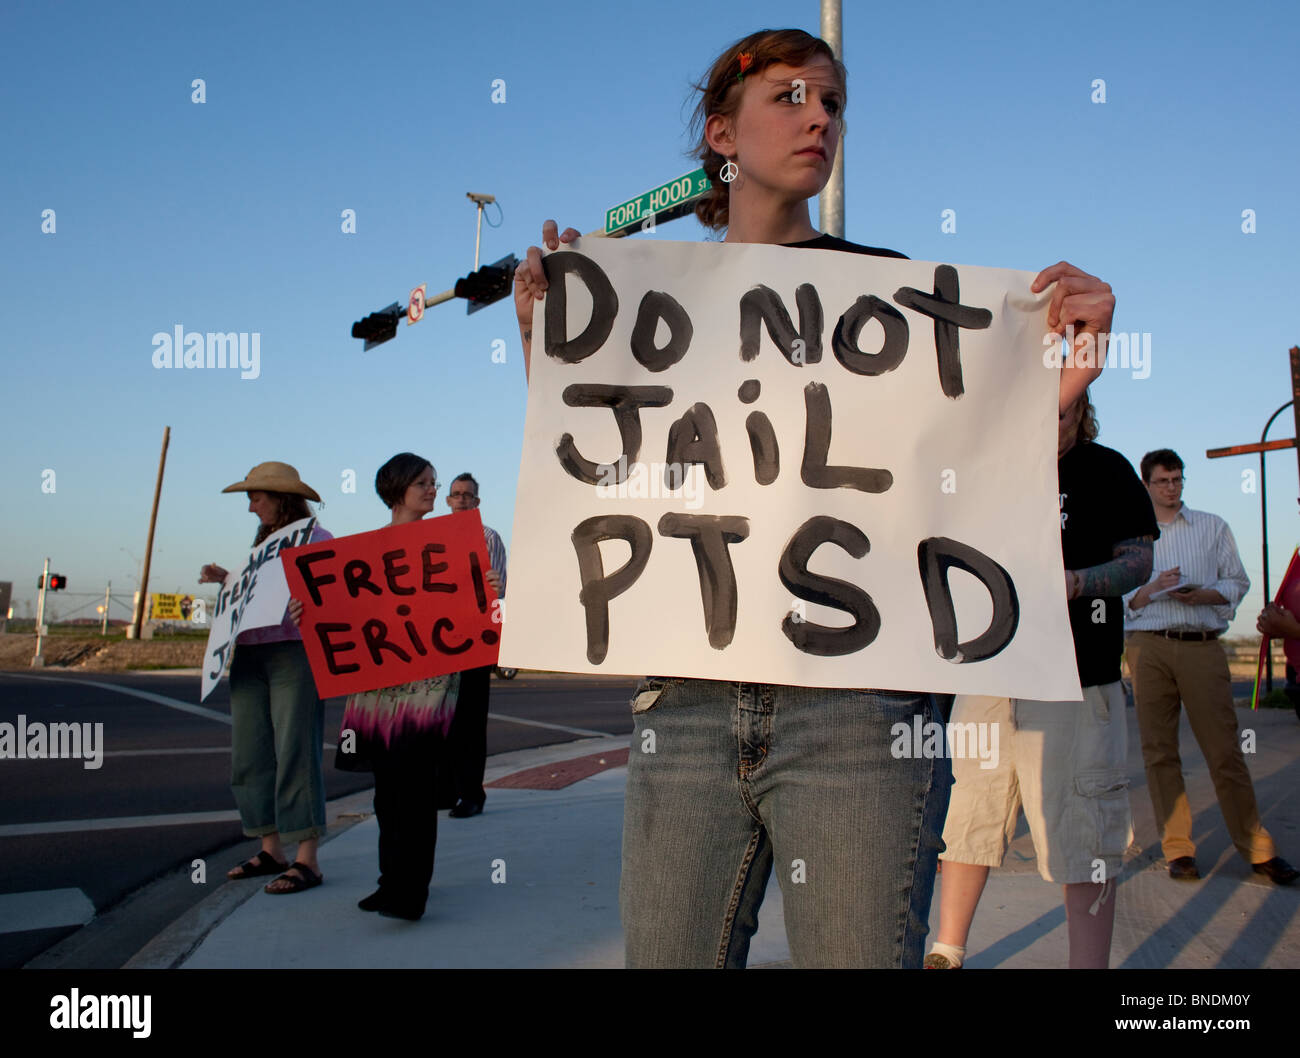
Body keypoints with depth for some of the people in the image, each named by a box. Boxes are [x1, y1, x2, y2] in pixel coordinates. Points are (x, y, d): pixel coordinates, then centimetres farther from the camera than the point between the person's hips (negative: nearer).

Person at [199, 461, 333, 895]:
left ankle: (307, 861, -3)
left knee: (296, 753, -8)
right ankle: (271, 850, 20)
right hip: (250, 656, 8)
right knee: (252, 755, 9)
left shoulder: (317, 539, -3)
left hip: (296, 653, -8)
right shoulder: (262, 541, 20)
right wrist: (227, 581, 13)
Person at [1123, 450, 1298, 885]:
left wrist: (1201, 595, -9)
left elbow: (1237, 582, 10)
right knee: (1159, 750, 0)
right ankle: (1177, 848, 6)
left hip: (1203, 646, -1)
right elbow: (1122, 599, 11)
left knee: (1224, 749, -4)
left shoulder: (1212, 526, 16)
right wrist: (1152, 589, -9)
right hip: (1148, 647, 1)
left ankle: (1257, 848, 4)